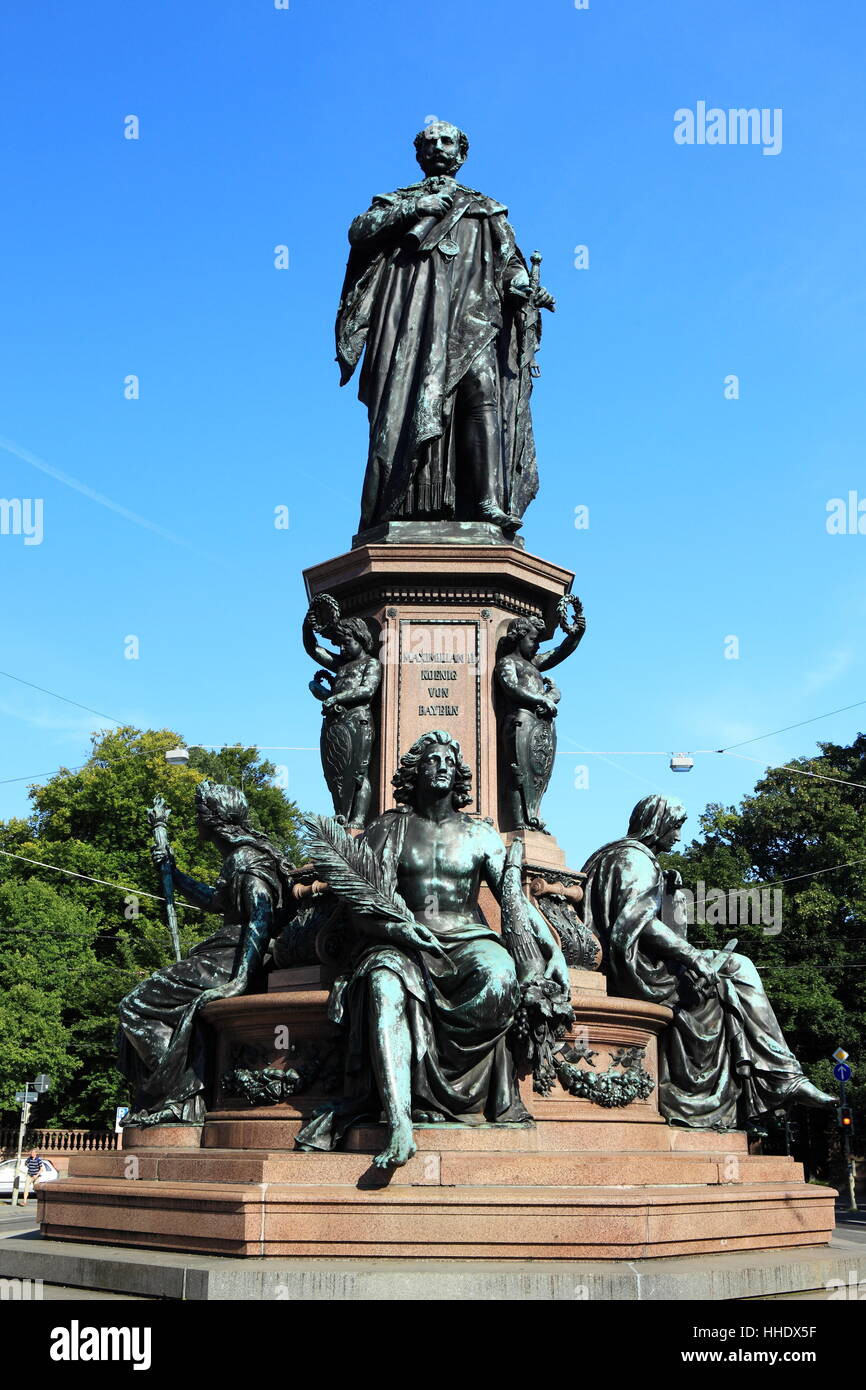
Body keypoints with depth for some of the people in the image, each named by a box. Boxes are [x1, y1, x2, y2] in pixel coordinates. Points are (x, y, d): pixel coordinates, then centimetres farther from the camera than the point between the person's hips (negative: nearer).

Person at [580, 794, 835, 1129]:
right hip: (642, 972, -10)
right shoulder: (637, 858, -10)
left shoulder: (609, 855, 22)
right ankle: (785, 1079, -8)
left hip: (621, 971, 10)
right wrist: (692, 956, -21)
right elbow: (639, 922, -23)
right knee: (738, 968, -7)